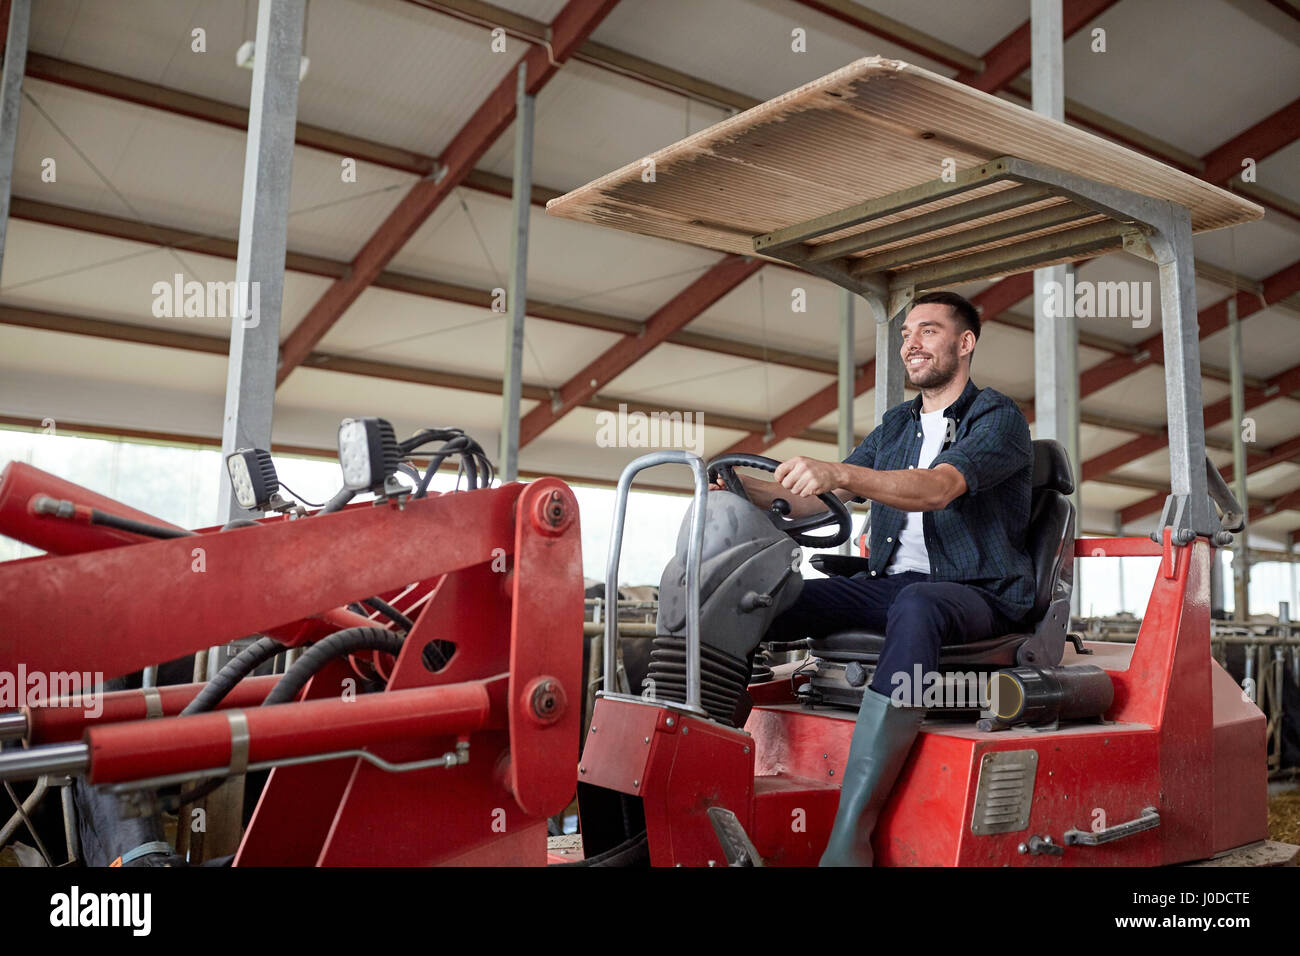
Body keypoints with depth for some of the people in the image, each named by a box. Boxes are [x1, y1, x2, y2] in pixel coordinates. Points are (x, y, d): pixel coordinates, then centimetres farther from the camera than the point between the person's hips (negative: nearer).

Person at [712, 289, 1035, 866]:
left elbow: (937, 489, -22)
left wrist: (838, 472, -37)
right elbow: (823, 500, 12)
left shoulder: (999, 419, -1)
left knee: (916, 605, -40)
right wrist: (747, 489, -6)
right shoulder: (895, 426, 20)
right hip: (889, 584, 6)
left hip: (978, 596, -6)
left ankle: (851, 835, -43)